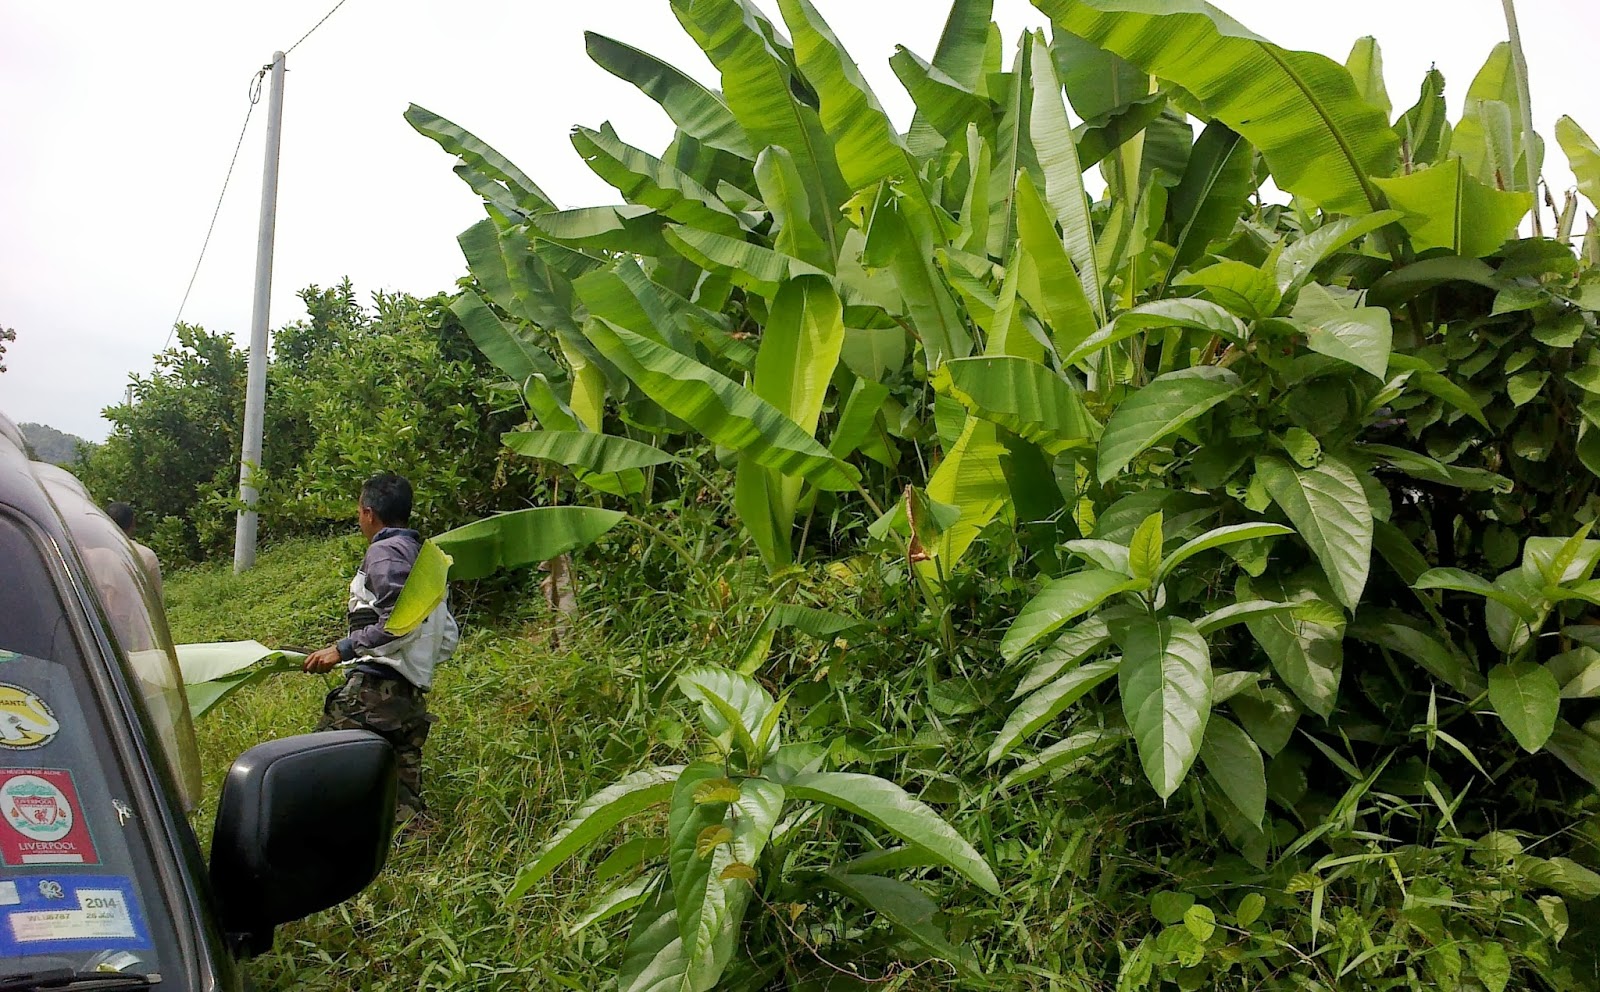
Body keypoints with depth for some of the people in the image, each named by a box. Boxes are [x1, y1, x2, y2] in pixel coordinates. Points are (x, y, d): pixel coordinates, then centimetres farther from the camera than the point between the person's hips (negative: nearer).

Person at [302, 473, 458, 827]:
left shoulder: (385, 550, -4)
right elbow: (448, 637, 19)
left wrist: (342, 649, -13)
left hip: (378, 684, -9)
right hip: (414, 695, 9)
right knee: (402, 794, 8)